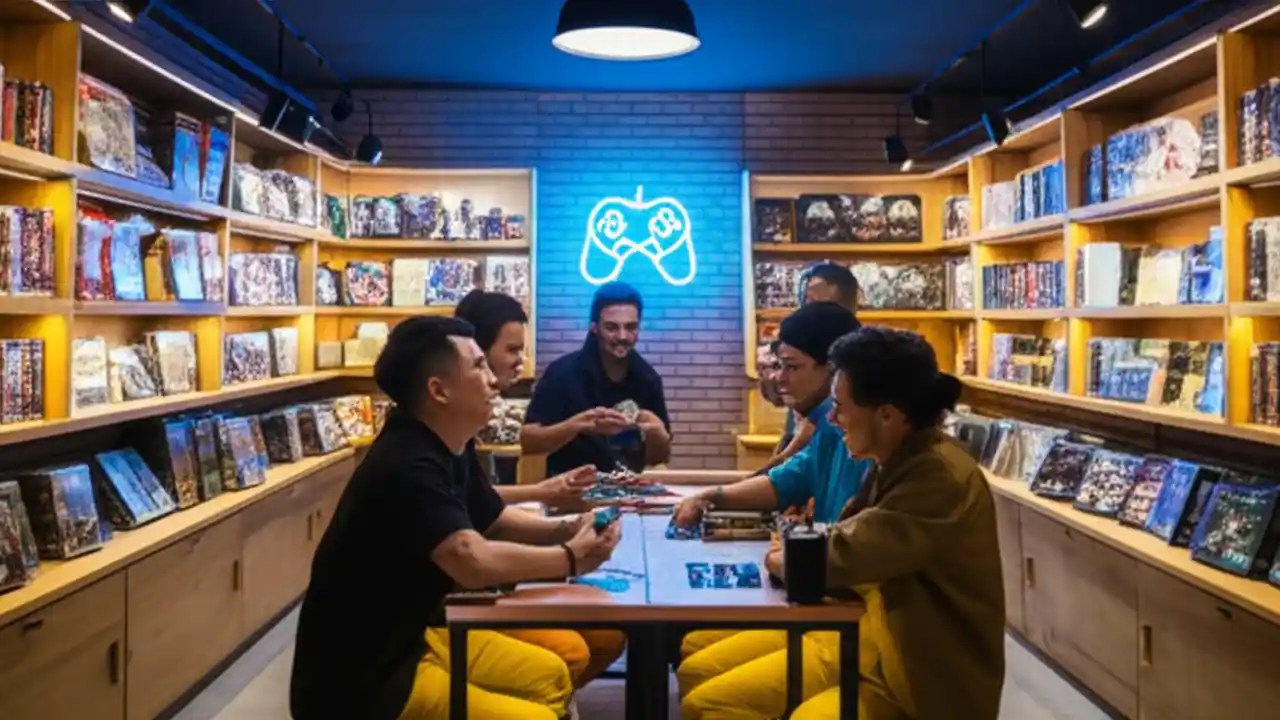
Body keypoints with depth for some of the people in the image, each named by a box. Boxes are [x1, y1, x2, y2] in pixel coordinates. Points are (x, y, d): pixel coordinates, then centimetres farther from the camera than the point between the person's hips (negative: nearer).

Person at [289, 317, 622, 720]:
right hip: (358, 680, -10)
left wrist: (565, 530, -2)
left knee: (549, 676, 14)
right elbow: (475, 560, -39)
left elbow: (493, 520, 16)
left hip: (416, 635, 10)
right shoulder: (407, 467, -28)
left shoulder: (450, 448, 2)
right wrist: (570, 559, -23)